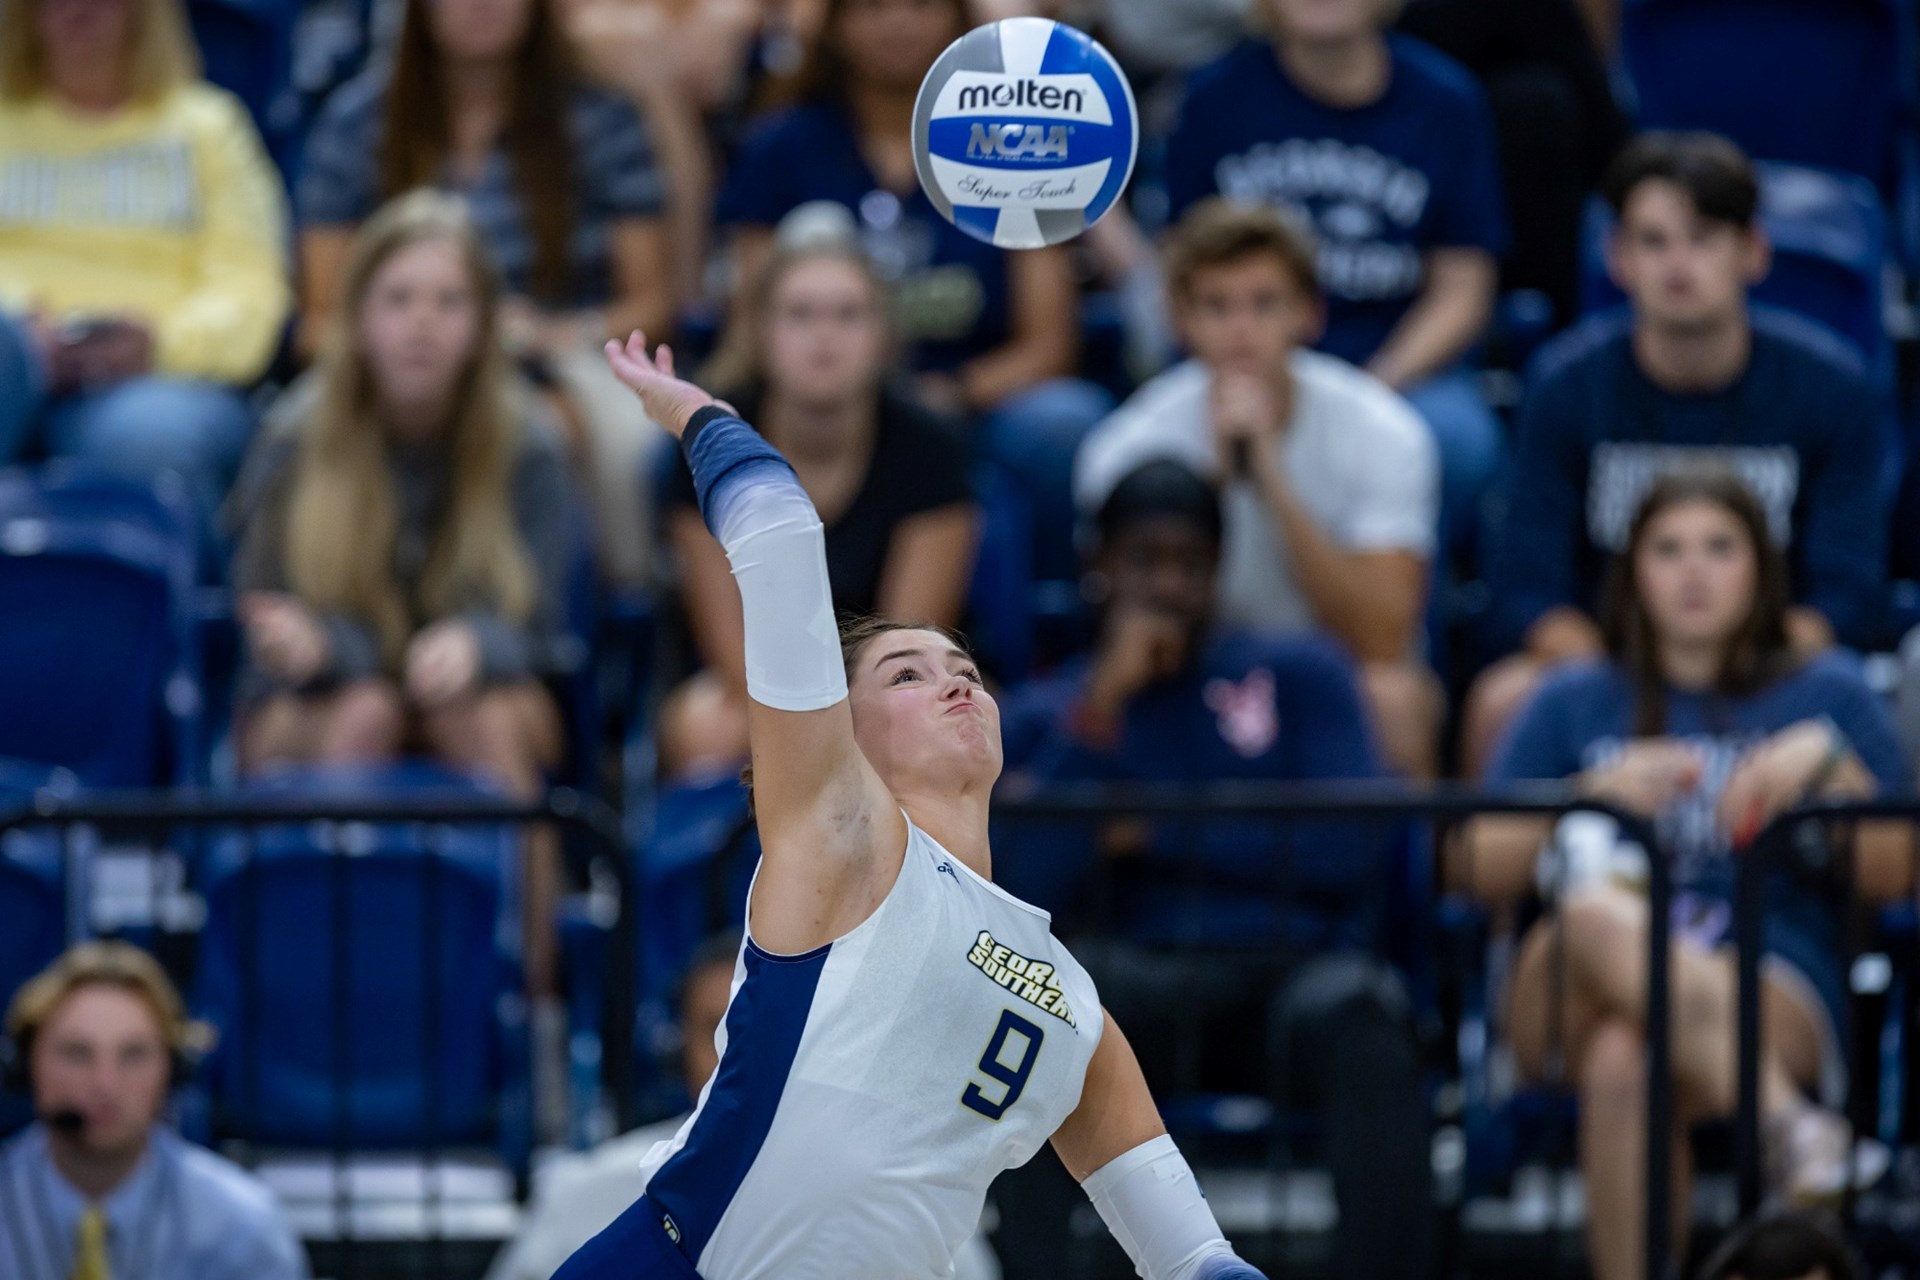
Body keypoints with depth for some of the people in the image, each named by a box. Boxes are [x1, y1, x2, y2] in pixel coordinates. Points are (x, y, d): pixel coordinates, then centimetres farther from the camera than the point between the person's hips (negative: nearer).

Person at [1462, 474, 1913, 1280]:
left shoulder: (1827, 695, 21)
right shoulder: (1573, 704, 25)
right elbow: (1480, 873, 14)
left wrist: (1831, 766, -4)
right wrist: (1597, 793, 0)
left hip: (1773, 994, -1)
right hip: (1572, 1000, 1)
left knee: (1624, 1064, -39)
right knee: (1595, 910, -39)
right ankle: (1783, 1122, -55)